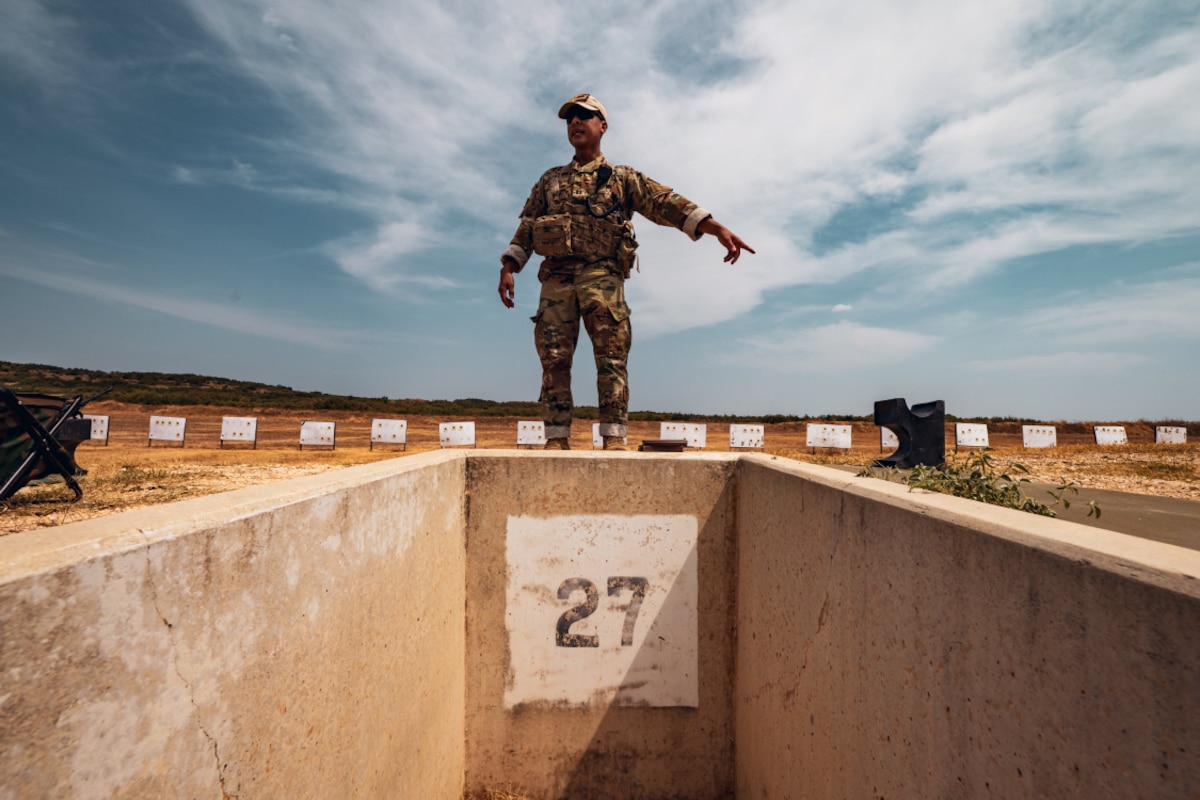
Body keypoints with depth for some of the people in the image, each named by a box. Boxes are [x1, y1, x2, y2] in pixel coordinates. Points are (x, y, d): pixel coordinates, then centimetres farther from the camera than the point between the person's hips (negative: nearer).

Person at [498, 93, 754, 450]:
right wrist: (508, 268, 4)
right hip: (556, 277, 3)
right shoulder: (549, 179, 25)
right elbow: (526, 227, 20)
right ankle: (556, 440, 0)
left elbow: (666, 203, 3)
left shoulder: (624, 177, 16)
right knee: (554, 360, -4)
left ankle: (614, 439, -10)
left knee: (611, 358, -12)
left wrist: (718, 228, -11)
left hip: (602, 275, -2)